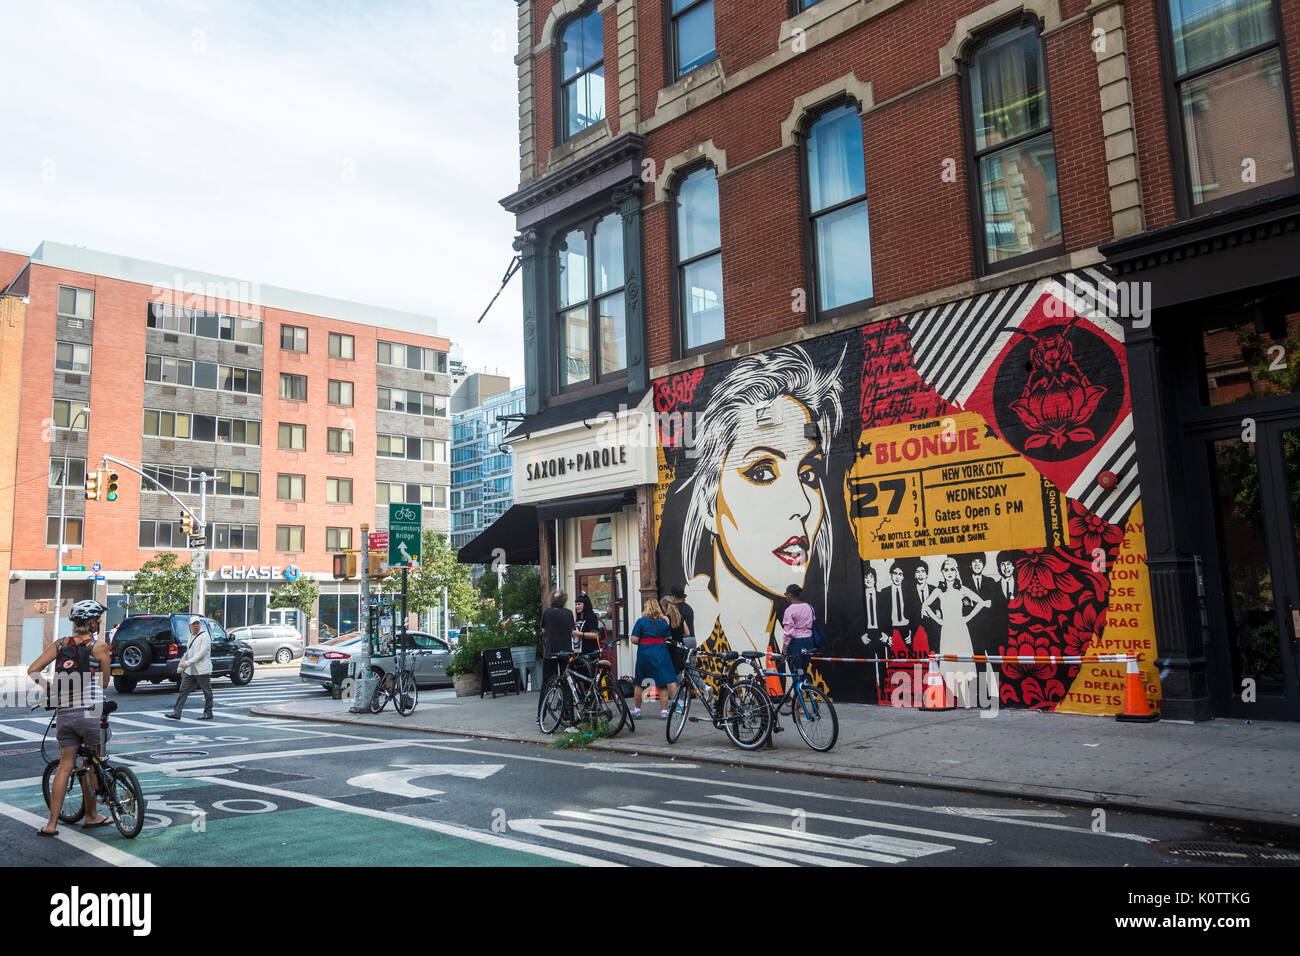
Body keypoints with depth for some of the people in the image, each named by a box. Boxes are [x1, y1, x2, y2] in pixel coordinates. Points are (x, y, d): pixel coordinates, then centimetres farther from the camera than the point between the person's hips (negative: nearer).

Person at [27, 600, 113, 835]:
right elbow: (104, 683, 3)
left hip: (64, 713, 4)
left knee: (64, 766, 10)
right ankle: (91, 816, 21)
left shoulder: (60, 644, 7)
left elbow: (32, 671, 3)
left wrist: (49, 688, 18)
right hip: (90, 712, -4)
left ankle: (52, 823, 7)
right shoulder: (99, 647, -5)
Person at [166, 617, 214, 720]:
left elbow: (202, 653, -20)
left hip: (202, 670, -8)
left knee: (207, 692, 2)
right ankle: (176, 713, 4)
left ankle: (208, 713, 12)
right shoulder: (191, 636, 17)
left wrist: (187, 663, -24)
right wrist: (181, 666, 23)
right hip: (189, 670, 8)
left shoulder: (205, 636, -10)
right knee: (183, 690, 3)